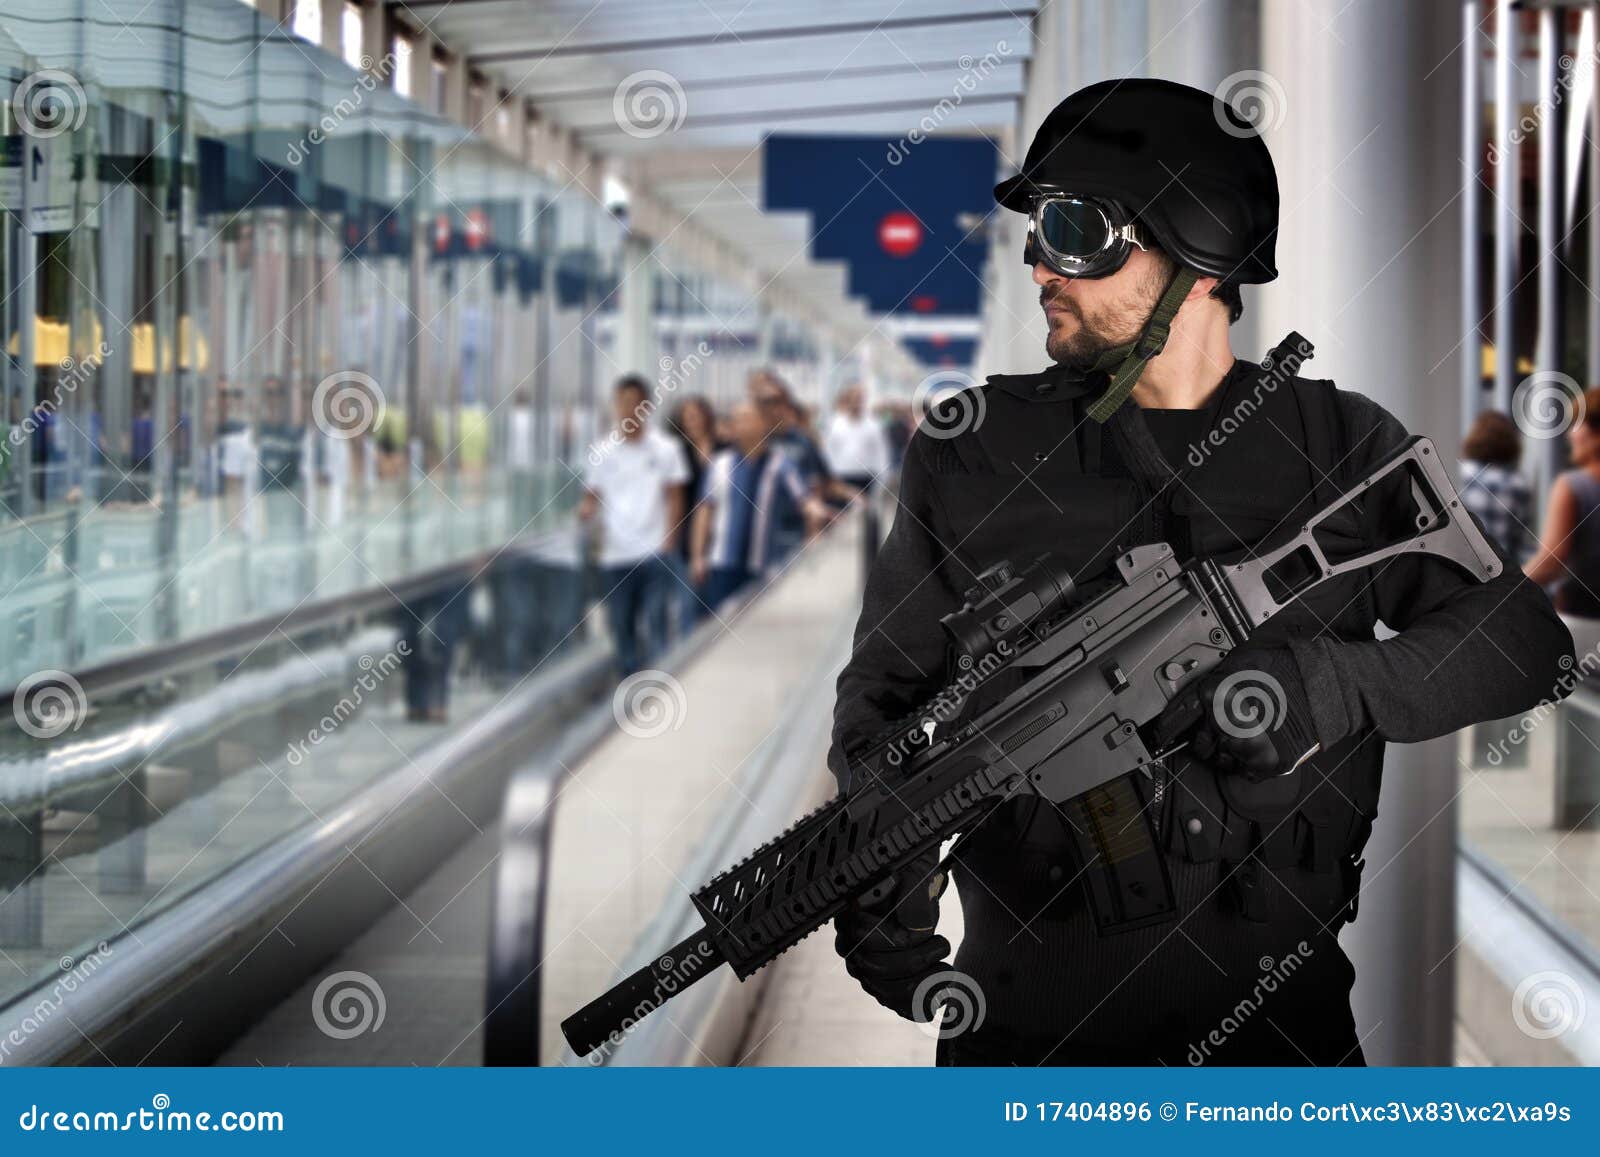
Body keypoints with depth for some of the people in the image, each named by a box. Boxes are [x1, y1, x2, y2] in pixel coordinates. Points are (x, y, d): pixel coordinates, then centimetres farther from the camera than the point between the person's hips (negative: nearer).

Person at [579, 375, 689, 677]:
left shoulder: (665, 449, 3)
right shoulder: (602, 451, 9)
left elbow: (674, 499, 3)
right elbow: (593, 495, 12)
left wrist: (669, 543, -7)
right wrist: (586, 508, -11)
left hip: (654, 553, -3)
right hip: (615, 554, 3)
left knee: (655, 623, -9)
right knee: (621, 626, 7)